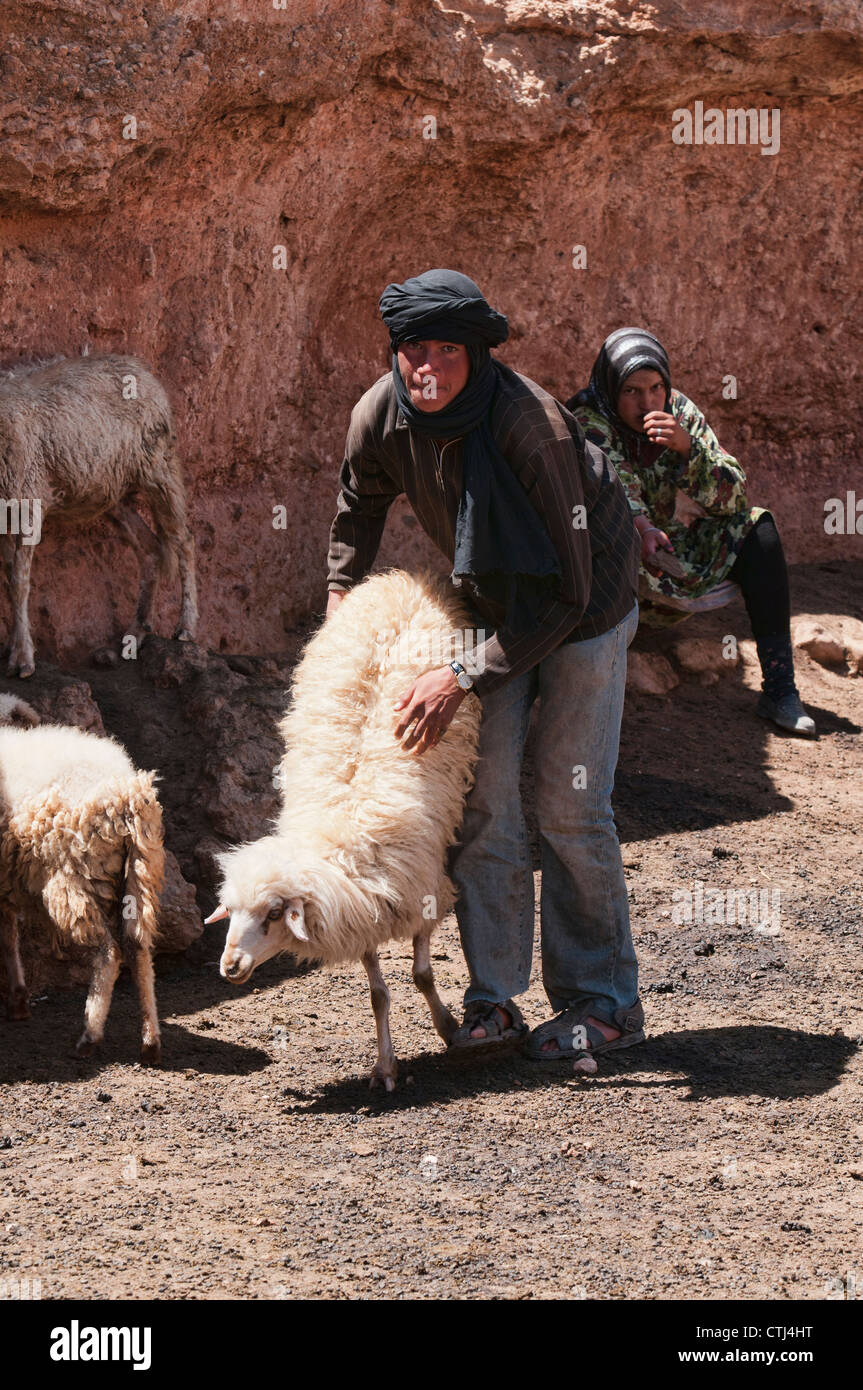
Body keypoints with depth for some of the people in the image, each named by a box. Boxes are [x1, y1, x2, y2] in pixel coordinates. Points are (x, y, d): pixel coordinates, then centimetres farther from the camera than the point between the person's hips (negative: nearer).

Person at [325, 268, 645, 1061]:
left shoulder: (534, 427, -35)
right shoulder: (379, 418, -17)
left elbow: (564, 590, -31)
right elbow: (360, 509, 9)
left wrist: (466, 680, -32)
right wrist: (341, 599, 3)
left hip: (585, 603, -5)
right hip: (493, 602, 5)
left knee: (569, 804, -5)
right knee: (482, 795, -2)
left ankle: (606, 1002, 7)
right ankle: (494, 999, 6)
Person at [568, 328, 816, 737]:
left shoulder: (680, 410, -5)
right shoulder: (589, 422, -16)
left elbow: (732, 495, -11)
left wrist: (688, 447, -28)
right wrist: (640, 527, -54)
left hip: (689, 553, 4)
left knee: (758, 530, -16)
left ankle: (778, 686, -19)